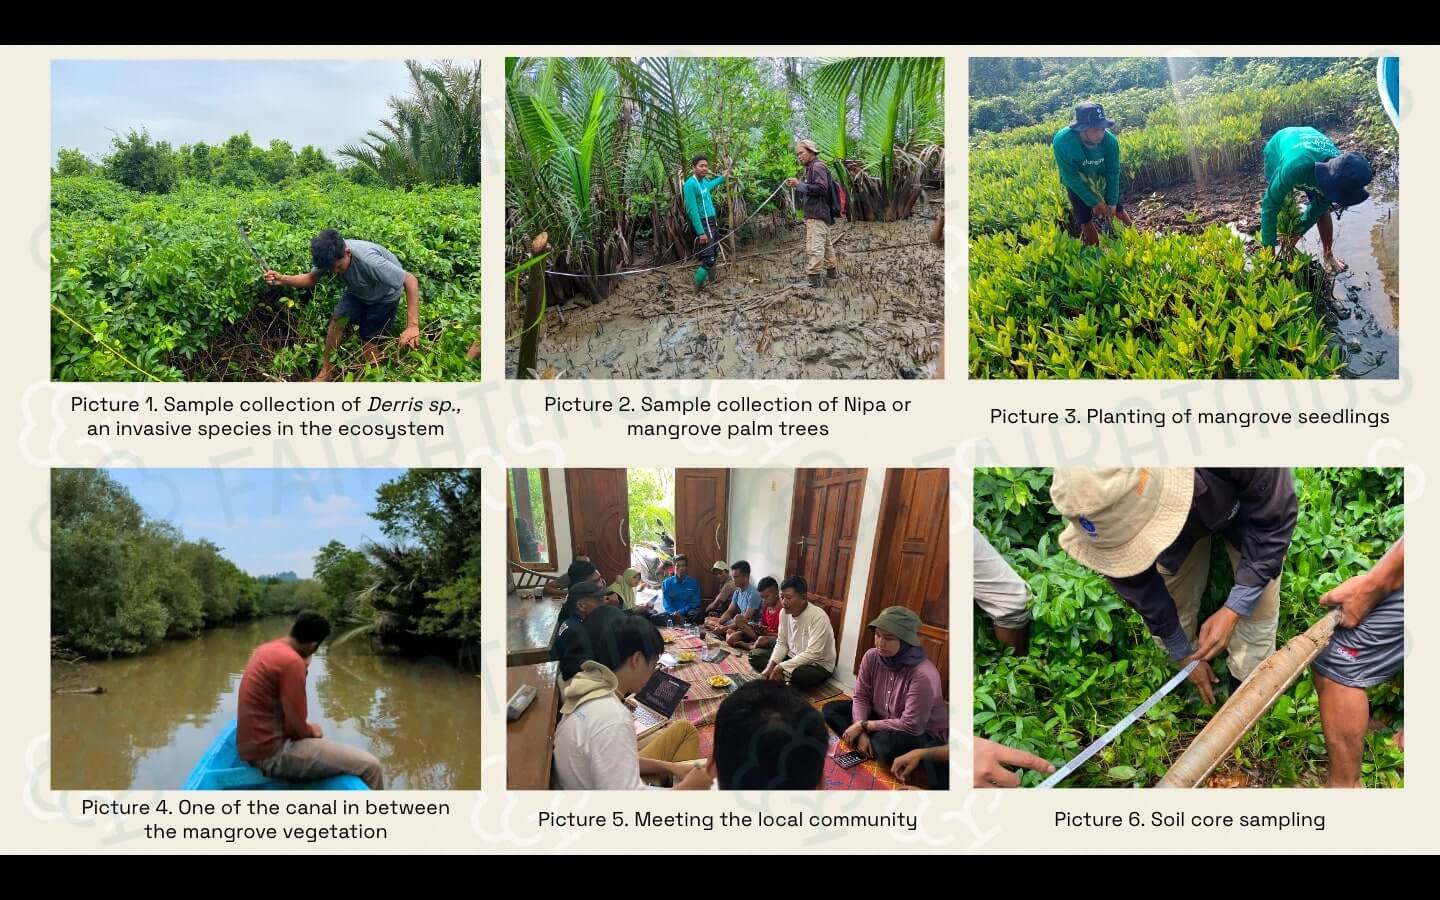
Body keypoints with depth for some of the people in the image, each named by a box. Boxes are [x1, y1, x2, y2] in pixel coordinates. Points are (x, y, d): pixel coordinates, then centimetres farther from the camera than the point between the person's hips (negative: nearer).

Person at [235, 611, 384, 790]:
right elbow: (296, 728, -19)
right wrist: (312, 731, 2)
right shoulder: (292, 661, -21)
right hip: (273, 753, -10)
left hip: (253, 745, 10)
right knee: (370, 766, -15)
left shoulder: (266, 649, 8)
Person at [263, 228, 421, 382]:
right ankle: (326, 372, 3)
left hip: (384, 296, -5)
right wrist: (282, 279, -28)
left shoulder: (368, 261, -44)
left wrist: (412, 326, -49)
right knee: (337, 320, -9)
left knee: (368, 339, -7)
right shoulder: (329, 256, -26)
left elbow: (411, 281, -43)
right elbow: (311, 279, -7)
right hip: (358, 291, 5)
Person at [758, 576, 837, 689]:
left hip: (818, 665, -7)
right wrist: (771, 666, -14)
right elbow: (781, 643, 3)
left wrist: (781, 667, -31)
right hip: (794, 658, 7)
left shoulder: (818, 617, -27)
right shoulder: (785, 612, -5)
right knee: (755, 657, -4)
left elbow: (813, 654, -31)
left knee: (798, 674, -37)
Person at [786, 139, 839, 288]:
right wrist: (797, 185, 10)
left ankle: (814, 278, -19)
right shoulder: (811, 168, 20)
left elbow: (821, 188, -21)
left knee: (814, 247, -15)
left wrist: (800, 185, -20)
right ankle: (832, 271, 31)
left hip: (817, 215, -11)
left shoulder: (817, 166, -10)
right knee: (826, 244, 20)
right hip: (821, 214, 11)